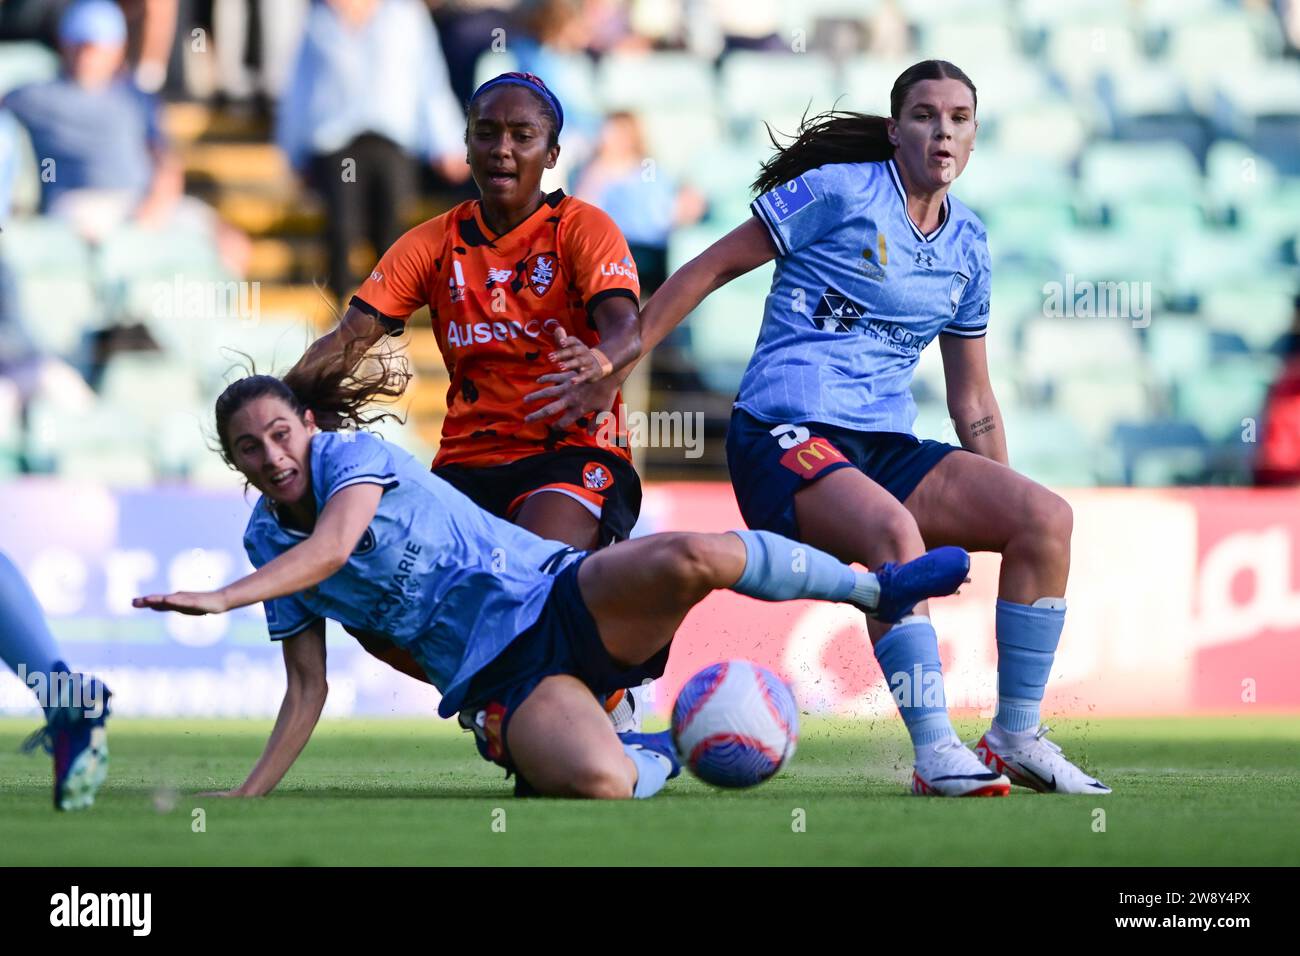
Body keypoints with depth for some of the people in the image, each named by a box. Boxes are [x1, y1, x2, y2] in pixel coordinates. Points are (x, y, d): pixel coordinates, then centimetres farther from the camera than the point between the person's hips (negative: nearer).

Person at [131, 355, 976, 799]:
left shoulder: (352, 453, -5)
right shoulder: (268, 546, 12)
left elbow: (333, 546, -25)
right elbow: (308, 688, 15)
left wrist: (221, 599, -35)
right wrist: (247, 797, 5)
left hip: (559, 602, -2)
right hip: (498, 683, 3)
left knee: (691, 559, -34)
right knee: (594, 784, -34)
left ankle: (875, 588, -5)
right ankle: (653, 758, 8)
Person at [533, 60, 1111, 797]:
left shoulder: (968, 245, 16)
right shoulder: (839, 191, -3)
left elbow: (972, 399, 23)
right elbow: (711, 268, 2)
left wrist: (1003, 507, 18)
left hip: (886, 450, 7)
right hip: (784, 439, -7)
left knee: (1047, 517, -15)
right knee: (892, 530, -38)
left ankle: (1017, 733, -5)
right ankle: (935, 753, -35)